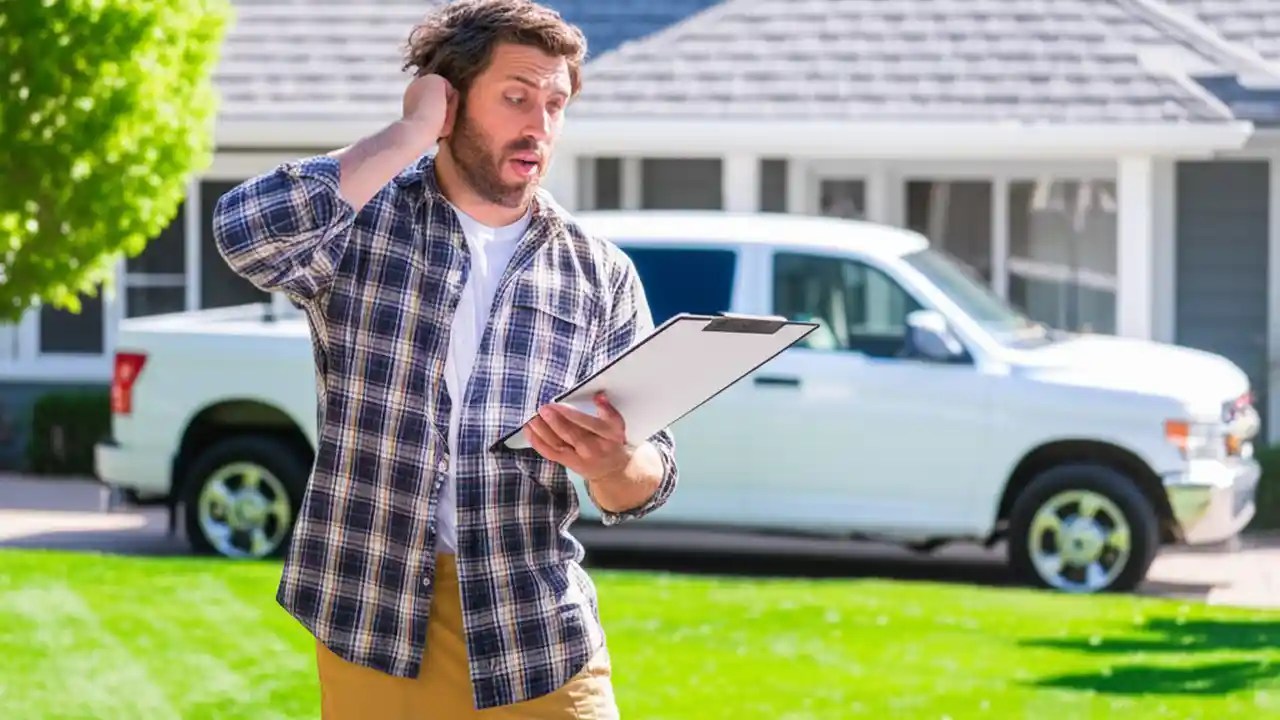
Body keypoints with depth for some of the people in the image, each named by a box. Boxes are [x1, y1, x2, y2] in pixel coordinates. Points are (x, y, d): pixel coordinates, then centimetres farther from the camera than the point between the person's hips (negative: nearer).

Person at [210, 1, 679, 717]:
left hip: (536, 632, 2)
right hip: (377, 619, -1)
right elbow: (248, 232, -23)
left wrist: (611, 462, -20)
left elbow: (646, 483, 5)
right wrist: (412, 132, -14)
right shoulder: (362, 218, 0)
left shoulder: (601, 275, 7)